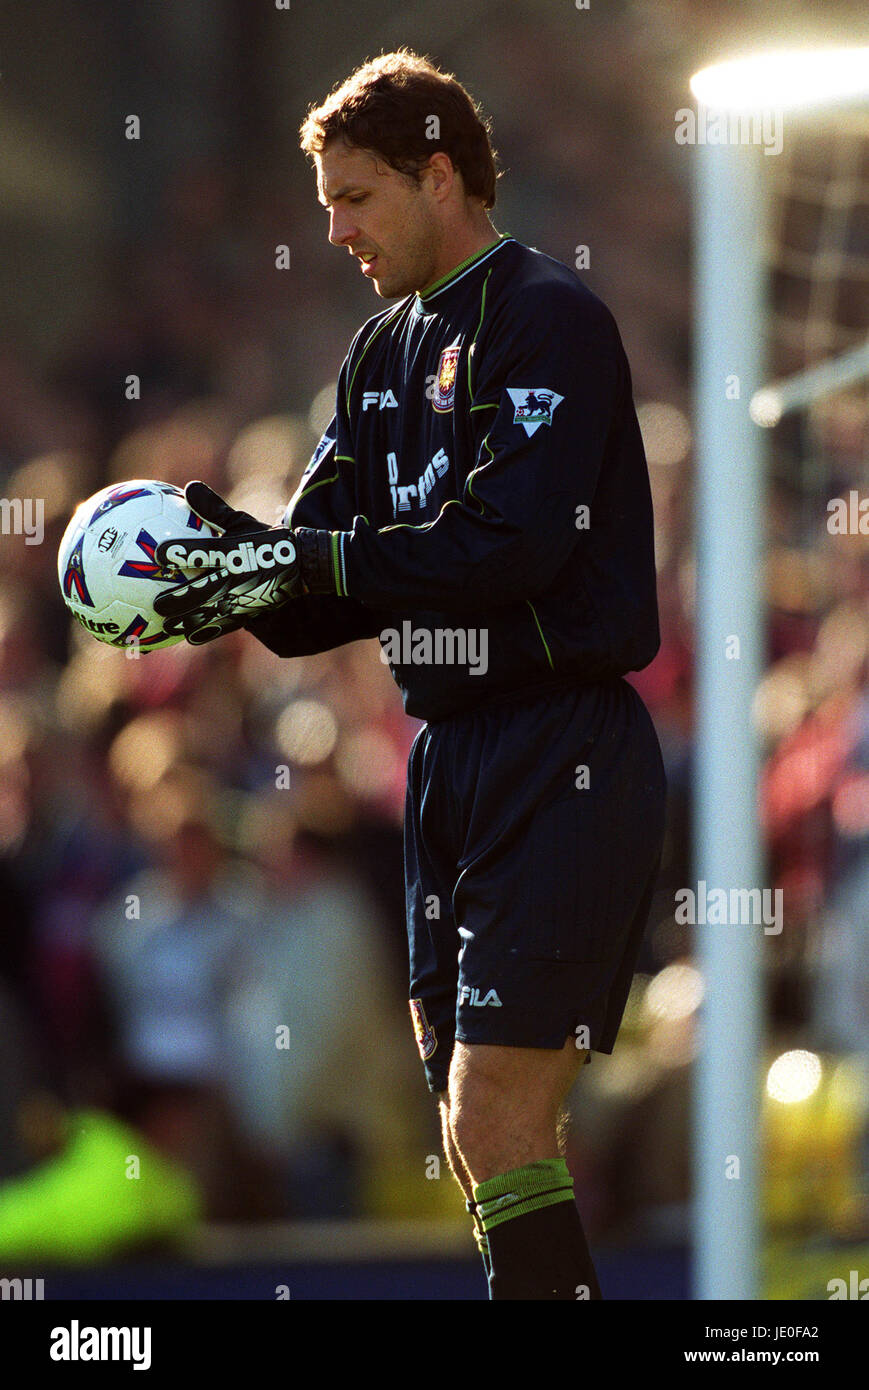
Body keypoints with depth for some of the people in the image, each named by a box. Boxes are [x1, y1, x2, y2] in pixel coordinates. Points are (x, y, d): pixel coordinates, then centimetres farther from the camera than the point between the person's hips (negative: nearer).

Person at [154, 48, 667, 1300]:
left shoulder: (548, 318, -10)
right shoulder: (385, 352, 16)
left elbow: (511, 540, -23)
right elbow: (323, 587, 12)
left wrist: (307, 562, -22)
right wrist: (236, 553, -9)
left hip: (561, 762, -9)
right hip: (452, 755, 9)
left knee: (497, 1120, -14)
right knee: (477, 1133, 9)